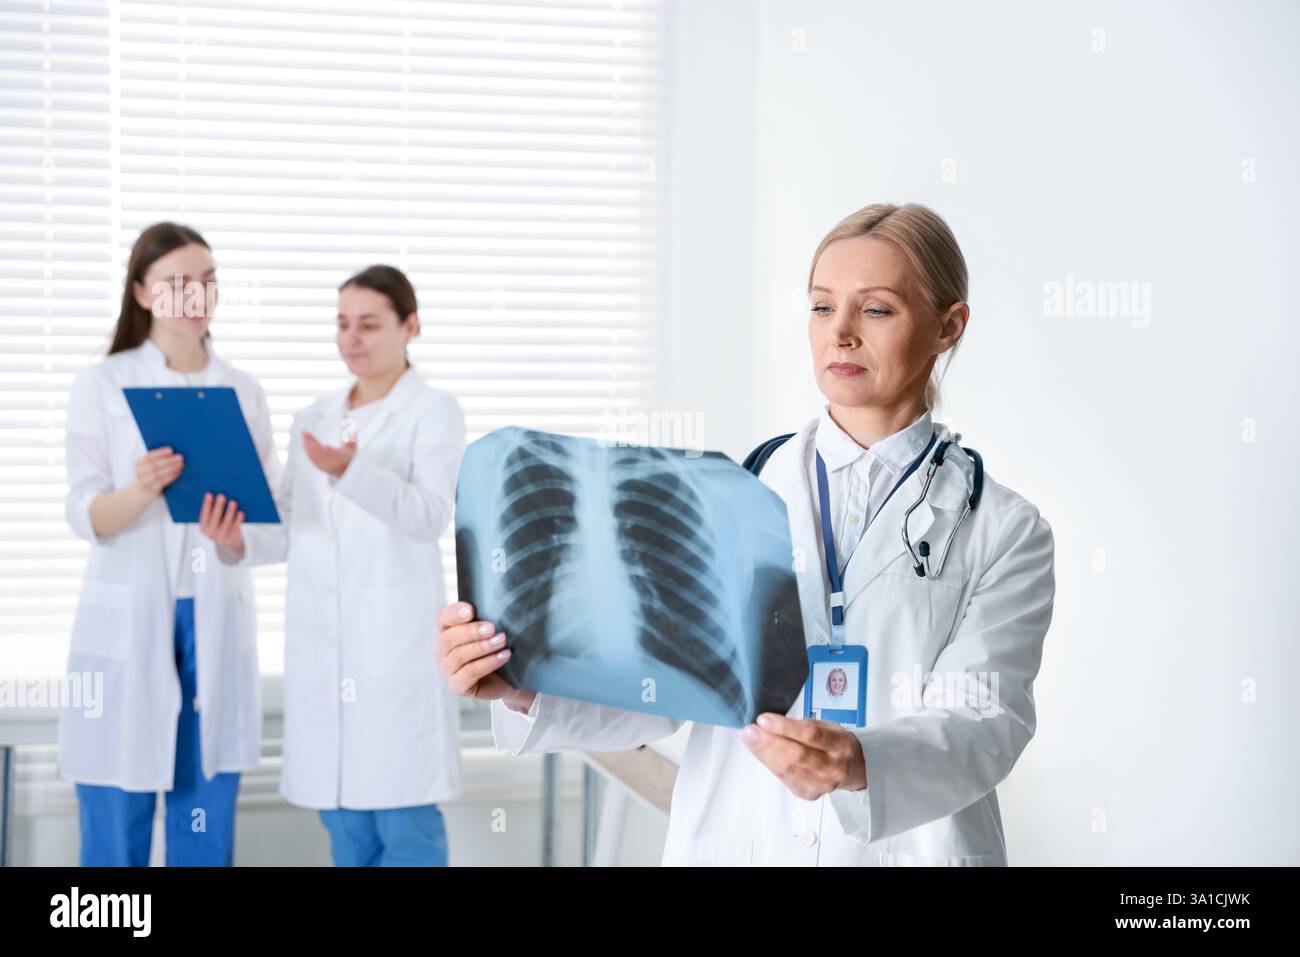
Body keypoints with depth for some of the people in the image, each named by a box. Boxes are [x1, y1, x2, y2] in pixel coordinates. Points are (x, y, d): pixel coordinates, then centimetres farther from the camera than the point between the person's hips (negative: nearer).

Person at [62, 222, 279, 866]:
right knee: (115, 830, -2)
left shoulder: (243, 392, 10)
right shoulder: (102, 385, 1)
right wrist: (143, 491, -26)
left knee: (208, 830, 5)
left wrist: (233, 529, -15)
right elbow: (84, 516, -6)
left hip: (217, 620, 3)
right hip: (128, 620, -3)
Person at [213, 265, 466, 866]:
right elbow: (289, 529, 14)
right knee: (343, 819, 8)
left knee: (405, 822, -6)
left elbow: (430, 514, -15)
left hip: (396, 637, -5)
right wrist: (237, 540, -8)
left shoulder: (434, 411, 0)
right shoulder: (312, 420, 17)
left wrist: (350, 472, -31)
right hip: (319, 641, 5)